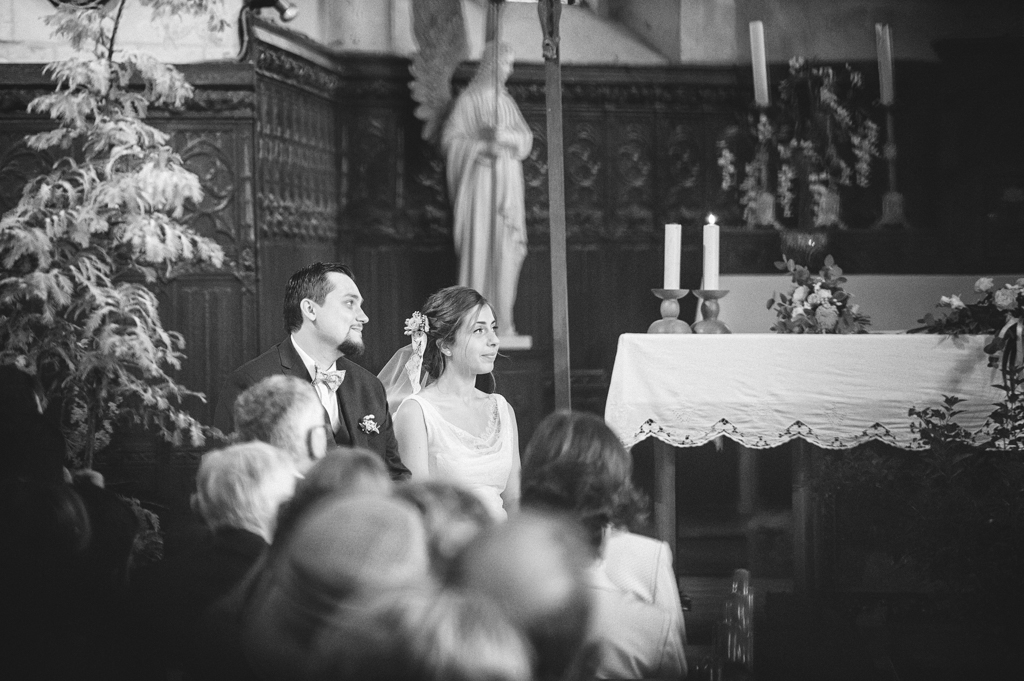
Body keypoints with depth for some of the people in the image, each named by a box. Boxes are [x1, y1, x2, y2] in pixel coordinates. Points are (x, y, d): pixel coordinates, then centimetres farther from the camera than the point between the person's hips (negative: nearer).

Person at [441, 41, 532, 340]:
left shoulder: (507, 101, 16)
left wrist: (504, 135, -12)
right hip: (478, 178, -5)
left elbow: (526, 137, 8)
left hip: (507, 180, 5)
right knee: (477, 245, -9)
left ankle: (502, 318, -1)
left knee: (506, 248, -2)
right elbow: (450, 138, -4)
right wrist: (481, 146, -17)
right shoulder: (469, 99, 1)